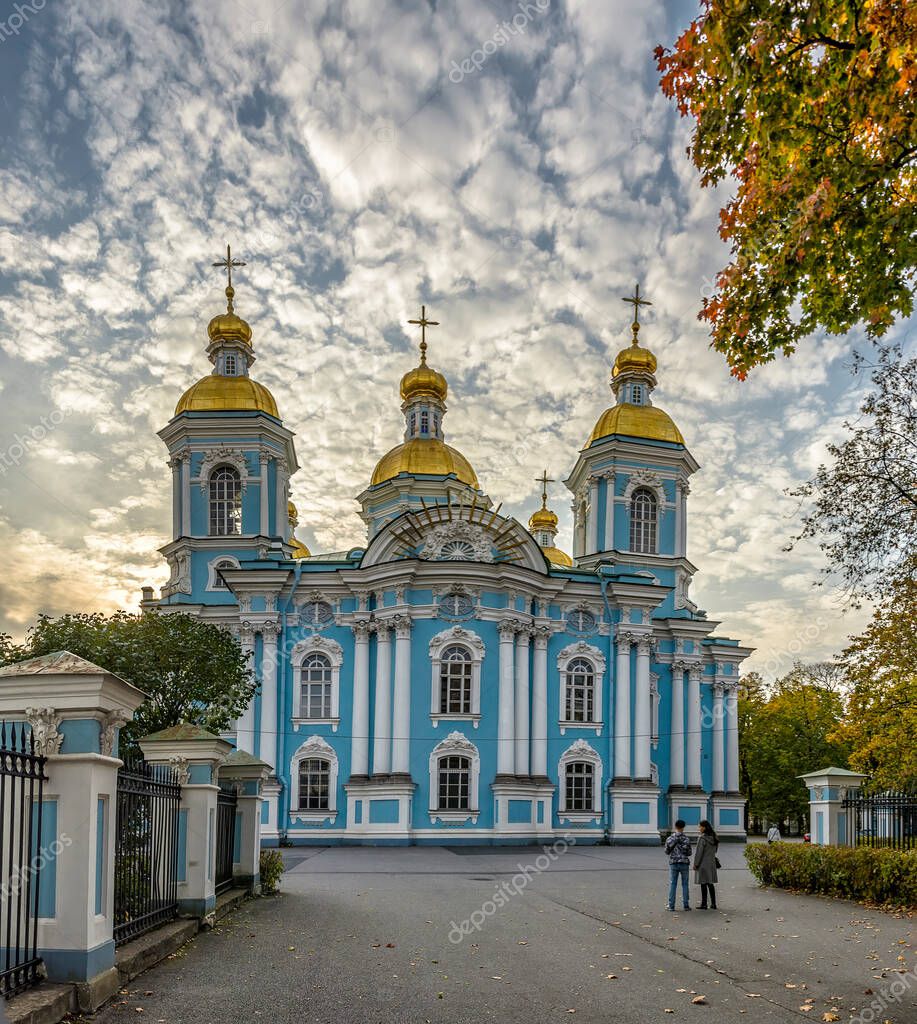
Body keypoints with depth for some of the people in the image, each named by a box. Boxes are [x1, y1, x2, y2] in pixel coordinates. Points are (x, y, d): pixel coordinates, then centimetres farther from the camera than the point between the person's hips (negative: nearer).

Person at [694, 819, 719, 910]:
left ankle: (704, 904, 1)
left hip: (703, 864, -8)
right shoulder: (713, 838, 8)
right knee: (710, 883, 12)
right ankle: (713, 904, 15)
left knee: (703, 884, -2)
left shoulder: (702, 838, -17)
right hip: (711, 863, 8)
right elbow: (714, 850, 14)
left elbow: (699, 852, -16)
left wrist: (695, 864, -10)